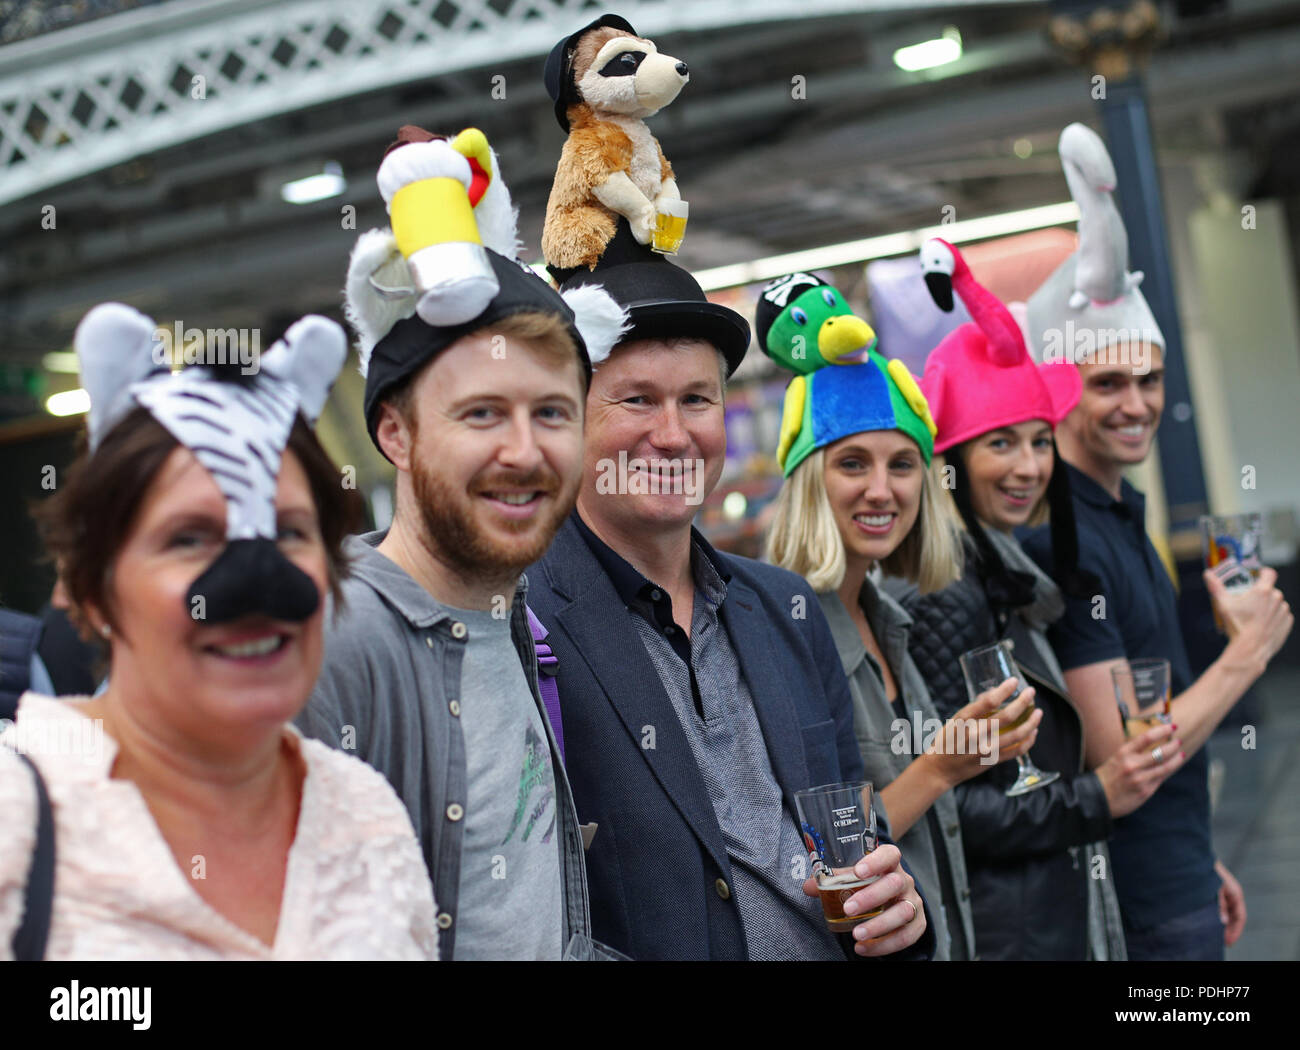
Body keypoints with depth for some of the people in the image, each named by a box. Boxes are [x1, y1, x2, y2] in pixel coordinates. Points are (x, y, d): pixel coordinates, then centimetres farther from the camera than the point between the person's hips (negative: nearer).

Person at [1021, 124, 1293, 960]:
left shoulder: (1119, 516, 9)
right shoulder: (1061, 539, -22)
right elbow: (1122, 757, -25)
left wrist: (1203, 863, 19)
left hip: (1173, 877, 9)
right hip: (1146, 908, -9)